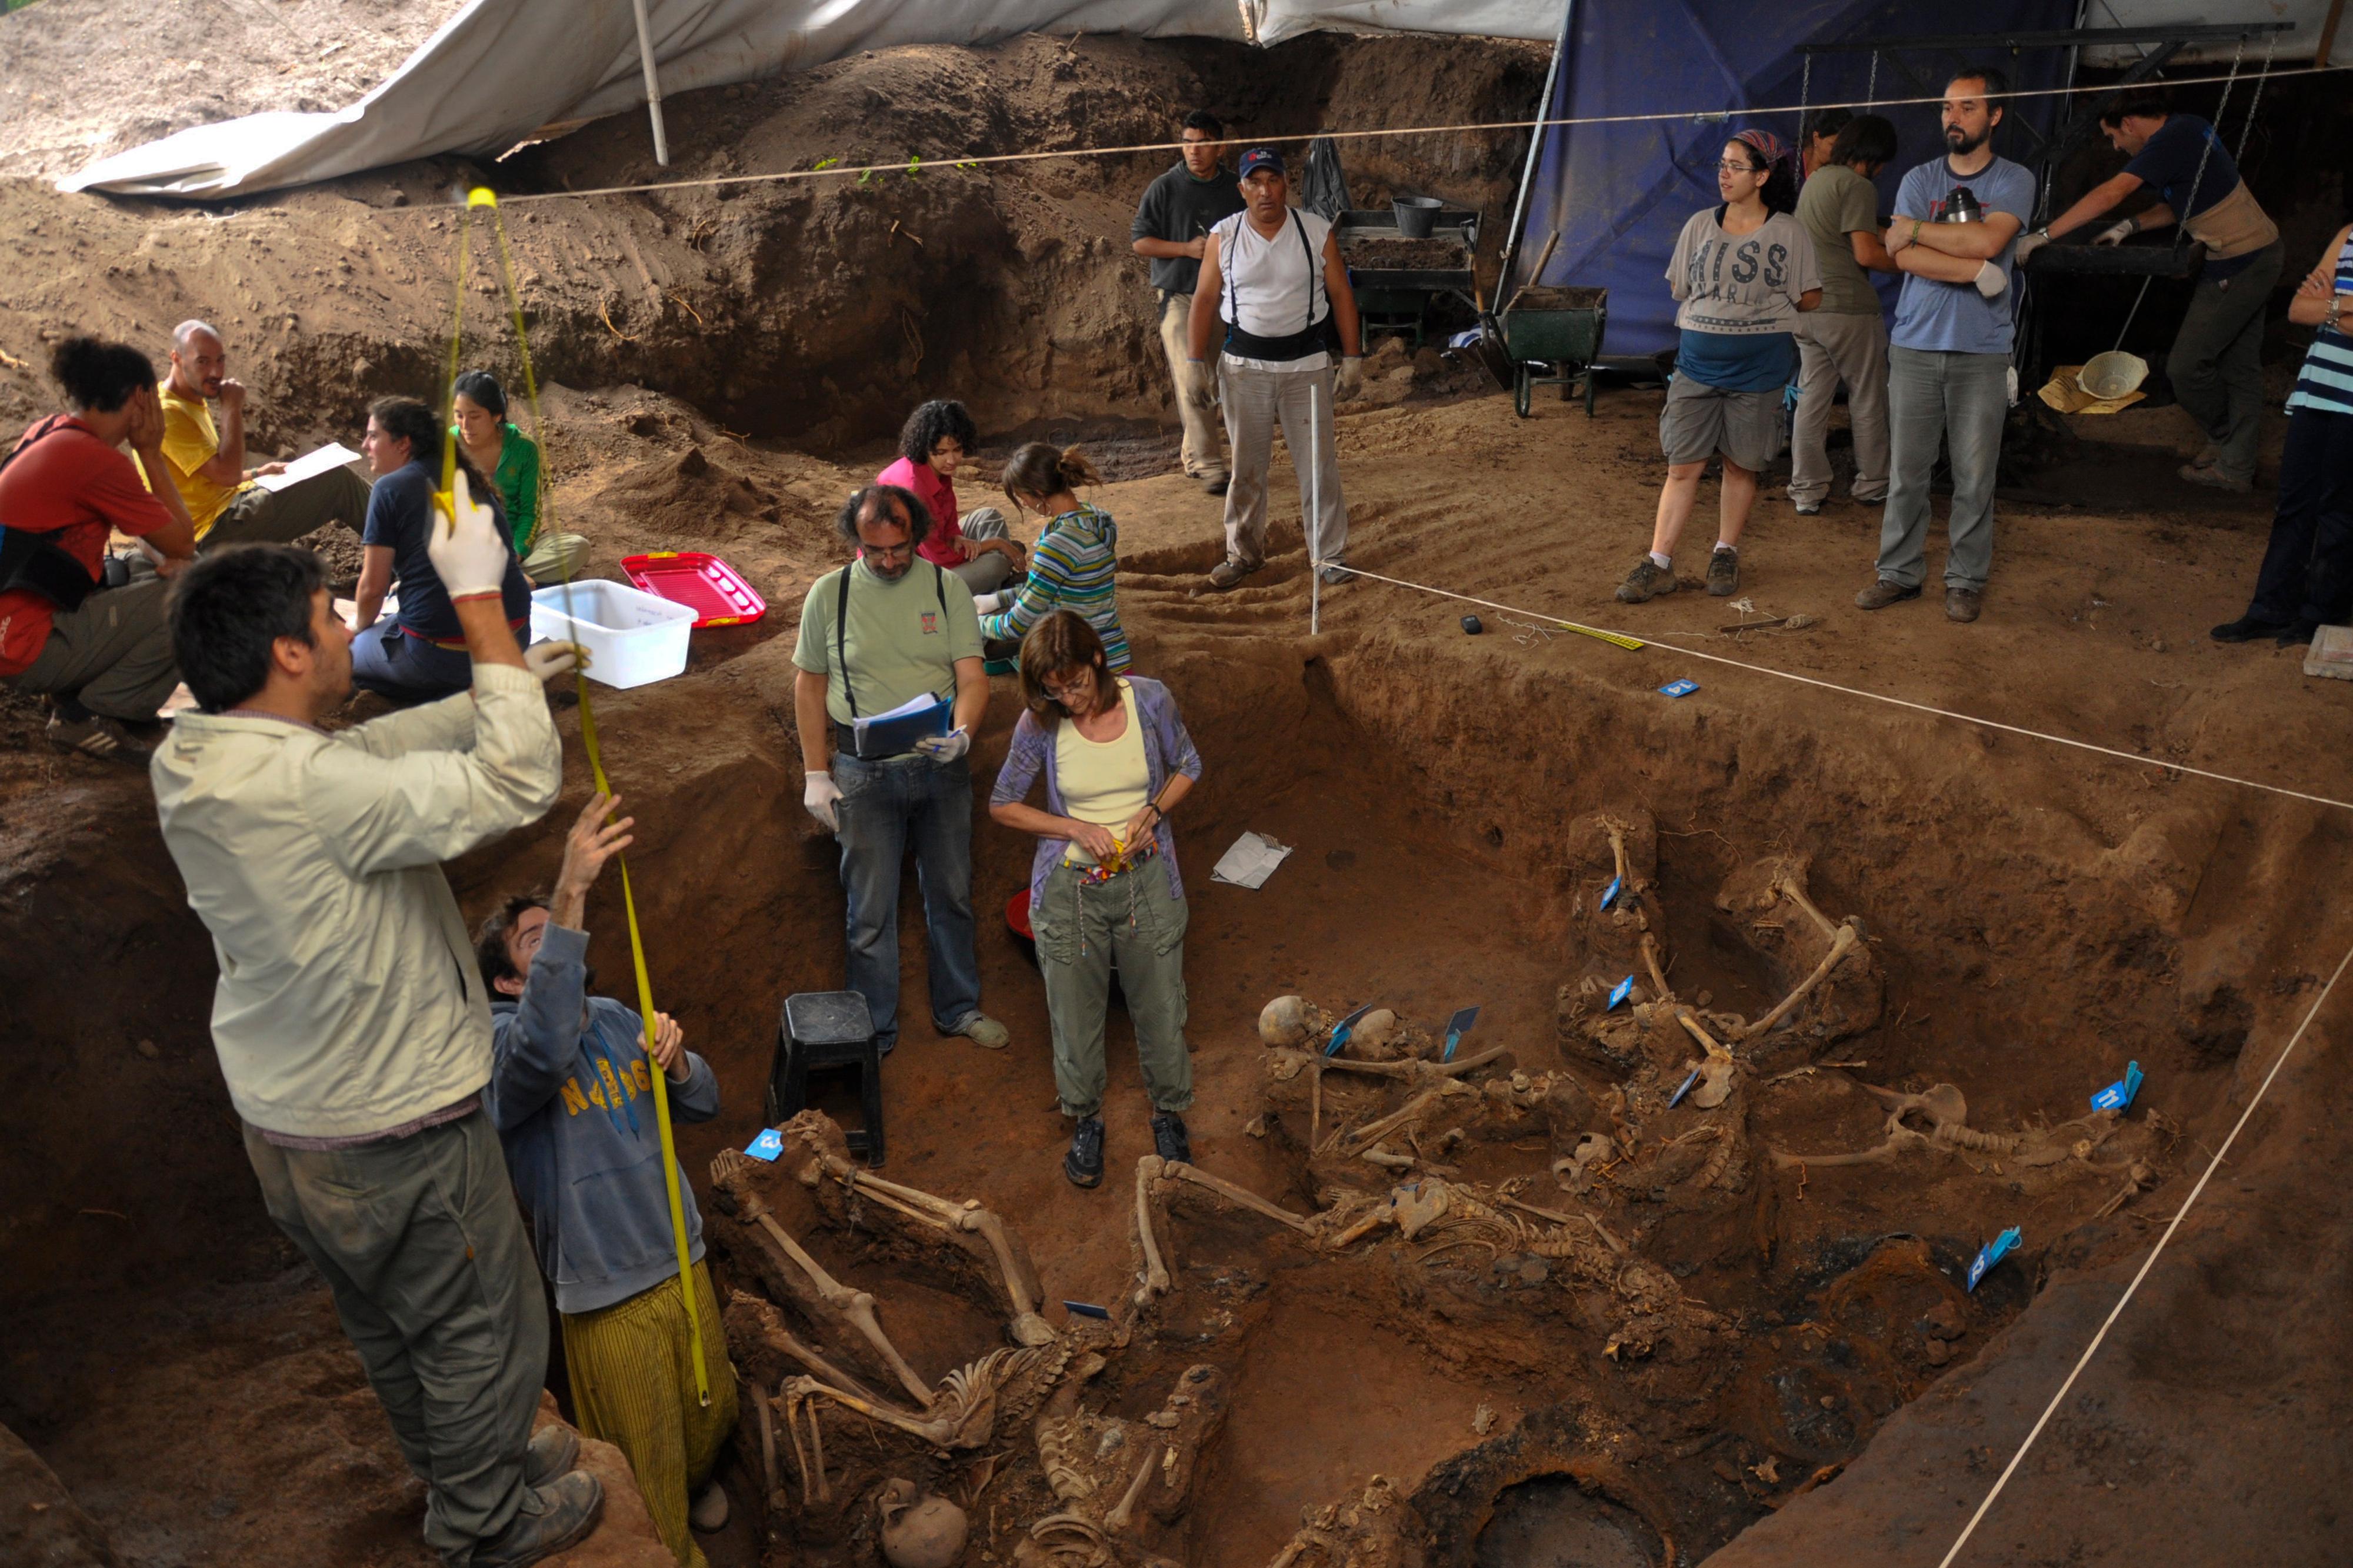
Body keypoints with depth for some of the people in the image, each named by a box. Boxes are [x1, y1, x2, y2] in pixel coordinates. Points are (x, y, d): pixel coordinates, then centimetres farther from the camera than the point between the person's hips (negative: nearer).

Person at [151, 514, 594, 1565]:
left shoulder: (188, 762, -5)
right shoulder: (306, 788, -34)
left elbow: (376, 751, 8)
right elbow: (517, 783, -33)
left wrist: (497, 690, 8)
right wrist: (477, 598, -28)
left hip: (282, 1122, 9)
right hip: (397, 1138, -9)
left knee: (385, 1322, 29)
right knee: (478, 1325, 16)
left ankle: (453, 1469, 52)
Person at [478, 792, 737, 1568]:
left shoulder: (619, 1018, 2)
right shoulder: (497, 1043, -18)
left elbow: (703, 1104, 7)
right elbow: (545, 1049, -43)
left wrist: (677, 1063, -19)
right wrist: (571, 894, -51)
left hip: (682, 1260, 6)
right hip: (606, 1294, -6)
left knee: (710, 1406, 26)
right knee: (646, 1457, 12)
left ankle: (697, 1478, 57)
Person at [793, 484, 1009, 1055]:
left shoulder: (947, 588, -3)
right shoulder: (828, 594, -4)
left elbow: (973, 679, -7)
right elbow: (809, 687, 3)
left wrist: (962, 734, -27)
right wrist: (816, 776, -1)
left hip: (942, 766, 2)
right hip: (865, 771, -1)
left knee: (951, 895, 16)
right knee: (871, 907, 5)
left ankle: (958, 1008, 35)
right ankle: (874, 1030, 21)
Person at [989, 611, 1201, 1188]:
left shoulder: (1150, 700, -12)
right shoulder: (1042, 723, -12)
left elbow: (1187, 767, 5)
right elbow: (1003, 804, -2)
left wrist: (1152, 812, -14)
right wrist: (1076, 829, -16)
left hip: (1146, 880, 0)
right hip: (1069, 888, 0)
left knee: (1160, 1006, 12)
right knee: (1076, 1013, 13)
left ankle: (1169, 1113, 38)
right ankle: (1086, 1120, 38)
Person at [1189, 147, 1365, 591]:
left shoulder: (1317, 232, -2)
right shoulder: (1223, 236, -1)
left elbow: (1341, 295, 2)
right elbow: (1205, 300, 2)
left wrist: (1353, 359, -2)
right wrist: (1195, 363, -4)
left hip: (1306, 363, -1)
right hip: (1243, 364, 1)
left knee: (1318, 463, 1)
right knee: (1246, 466, 9)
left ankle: (1329, 554, 14)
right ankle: (1244, 553, 23)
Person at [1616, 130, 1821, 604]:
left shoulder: (1788, 233, -2)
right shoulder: (1701, 225, 5)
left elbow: (1810, 297, 2)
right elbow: (1679, 288, 12)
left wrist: (1761, 305, 1)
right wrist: (1718, 305, 4)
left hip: (1758, 369, -1)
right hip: (1698, 363, 2)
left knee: (1741, 466, 8)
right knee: (1683, 467, -1)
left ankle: (1726, 554, 23)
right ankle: (1659, 563, 2)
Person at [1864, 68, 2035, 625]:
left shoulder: (2014, 181, 4)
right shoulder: (1919, 180, 9)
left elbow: (1988, 239, -15)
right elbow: (1905, 257, -6)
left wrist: (1915, 229, -7)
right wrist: (1978, 271, -13)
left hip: (1982, 354, -2)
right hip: (1914, 348, 2)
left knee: (1974, 476, 2)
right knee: (1906, 470, 3)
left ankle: (1967, 580, 11)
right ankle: (1900, 572, 13)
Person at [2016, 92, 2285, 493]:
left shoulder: (2171, 140, -19)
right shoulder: (2189, 128, 11)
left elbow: (2111, 194, -27)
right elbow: (2181, 205, 17)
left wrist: (2043, 235, -28)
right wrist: (2131, 225, 3)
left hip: (2237, 265, -10)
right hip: (2263, 253, 10)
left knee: (2187, 367, -3)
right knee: (2240, 366, 14)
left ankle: (2223, 441, 20)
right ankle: (2237, 468, 22)